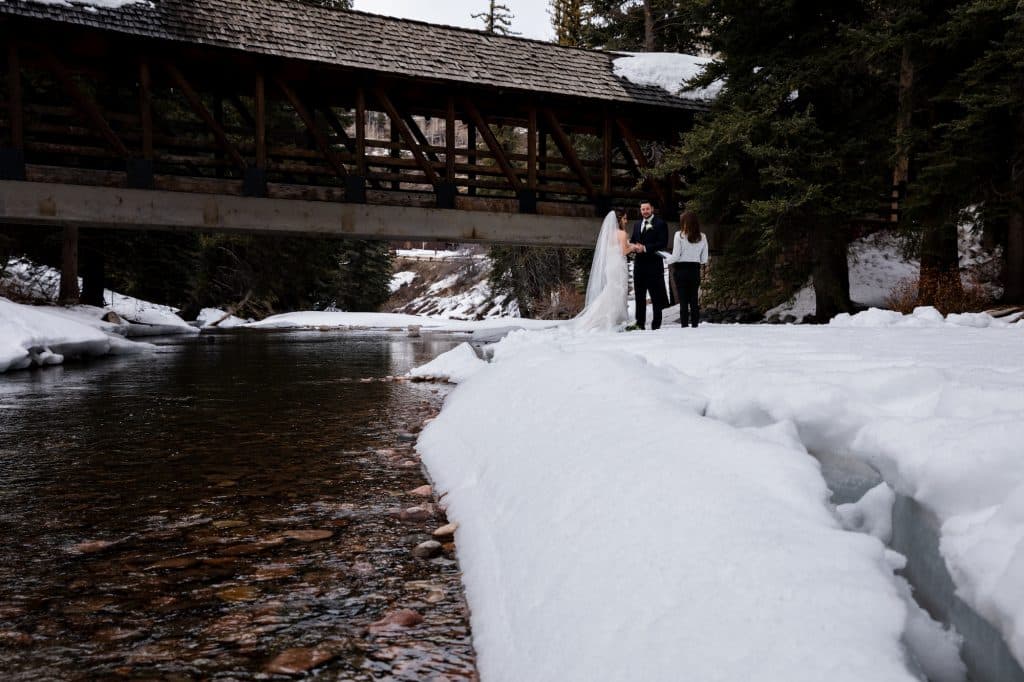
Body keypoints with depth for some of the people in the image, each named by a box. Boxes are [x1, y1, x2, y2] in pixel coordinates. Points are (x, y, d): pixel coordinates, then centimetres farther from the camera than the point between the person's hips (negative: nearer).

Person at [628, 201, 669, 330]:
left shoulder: (660, 224, -4)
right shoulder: (637, 224, 17)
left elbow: (663, 243, -12)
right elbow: (633, 240, 20)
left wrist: (645, 248, -18)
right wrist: (633, 246, -4)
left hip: (654, 264, -6)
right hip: (639, 264, 6)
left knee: (656, 295, 0)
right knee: (639, 295, 8)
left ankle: (656, 323, 4)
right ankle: (640, 323, 14)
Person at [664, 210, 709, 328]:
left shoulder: (679, 235, -10)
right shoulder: (702, 237, 1)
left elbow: (676, 256, -10)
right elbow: (704, 259, 3)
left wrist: (666, 260, 7)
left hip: (681, 270, -3)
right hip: (695, 270, 3)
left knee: (683, 301, 0)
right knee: (694, 300, 8)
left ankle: (684, 326, 0)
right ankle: (695, 325, 10)